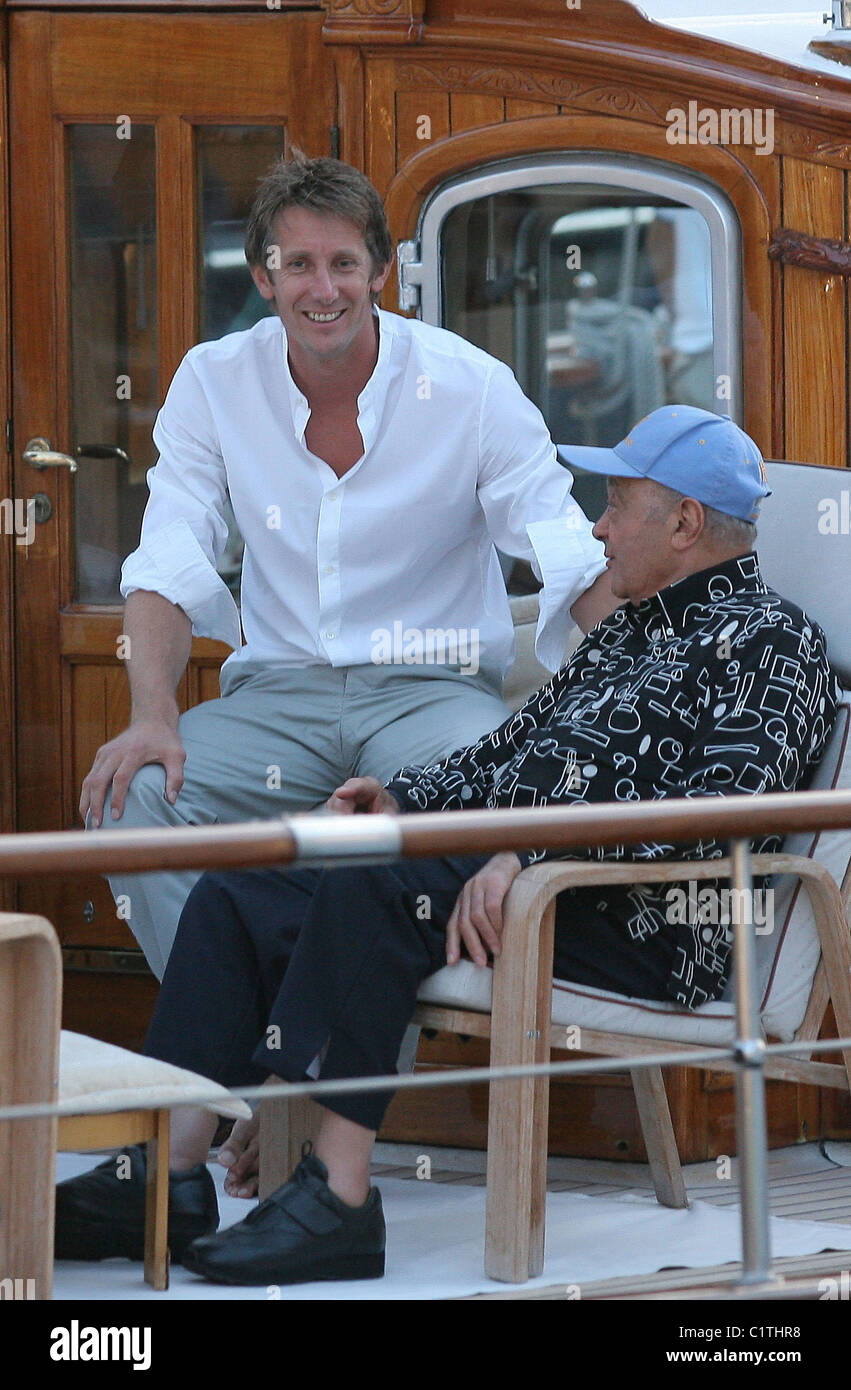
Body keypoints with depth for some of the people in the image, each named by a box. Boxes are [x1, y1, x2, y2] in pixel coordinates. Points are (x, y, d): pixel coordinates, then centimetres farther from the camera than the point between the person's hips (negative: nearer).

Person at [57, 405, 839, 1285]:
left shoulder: (767, 642, -3)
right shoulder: (627, 633, 27)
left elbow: (725, 815, -19)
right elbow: (514, 750, 32)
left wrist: (533, 855, -25)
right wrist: (406, 796, 12)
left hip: (632, 932, -10)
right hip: (492, 877, 10)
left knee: (371, 879, -33)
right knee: (236, 901, -3)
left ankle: (339, 1195, -35)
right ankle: (170, 1172, -16)